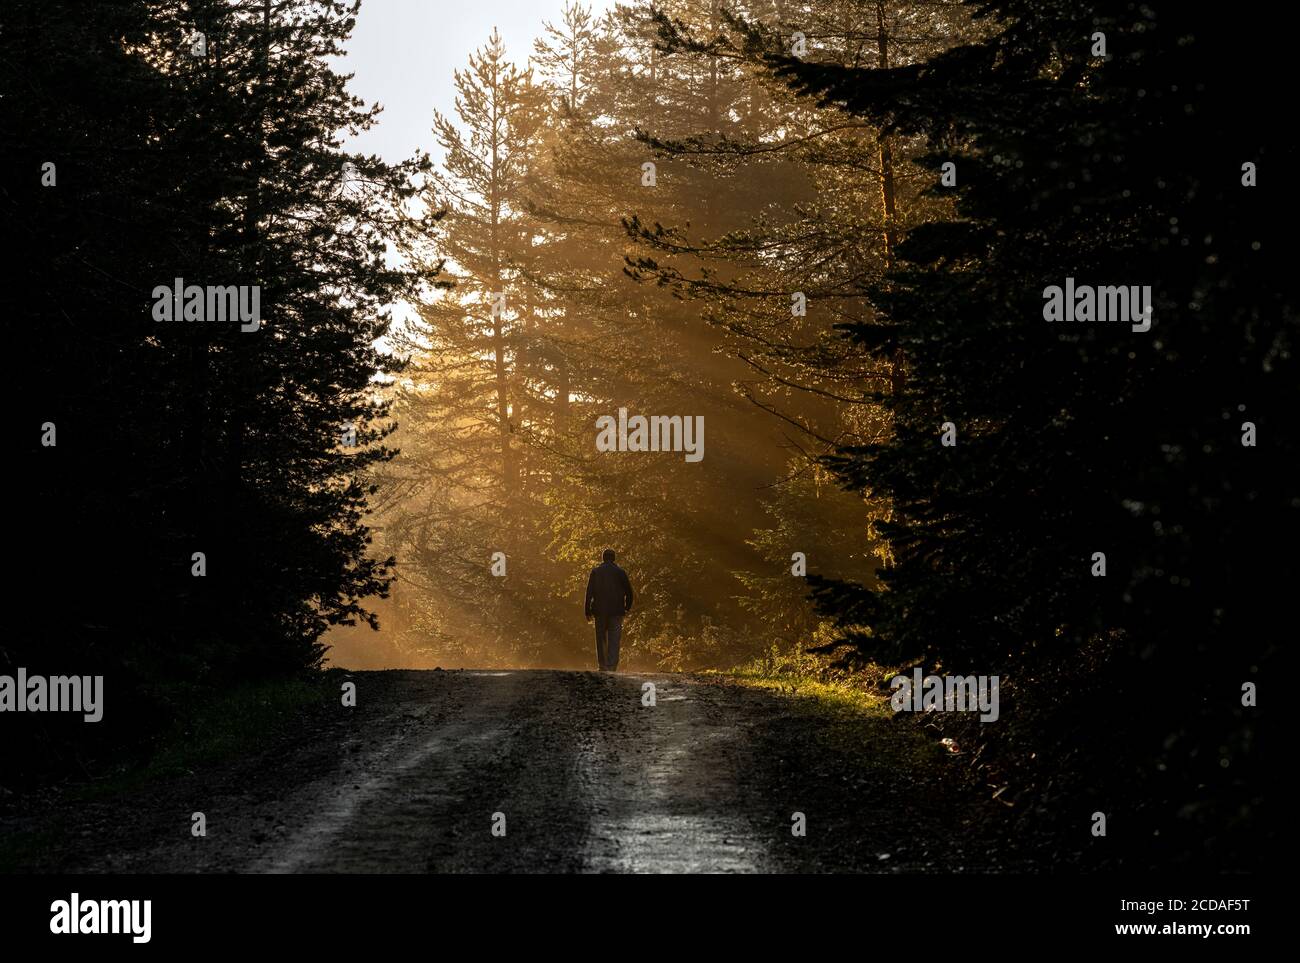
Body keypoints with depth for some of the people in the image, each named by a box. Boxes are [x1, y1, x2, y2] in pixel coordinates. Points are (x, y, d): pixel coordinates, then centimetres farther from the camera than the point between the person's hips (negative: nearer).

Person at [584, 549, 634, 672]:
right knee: (614, 640, -1)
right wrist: (628, 606, 18)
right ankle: (611, 666, -10)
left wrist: (588, 610, 2)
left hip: (600, 611, 1)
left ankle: (603, 665, 12)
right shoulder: (620, 572, -1)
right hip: (616, 611, -1)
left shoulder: (595, 572, -1)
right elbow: (628, 591, 3)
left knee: (601, 639, 11)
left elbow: (589, 592, -2)